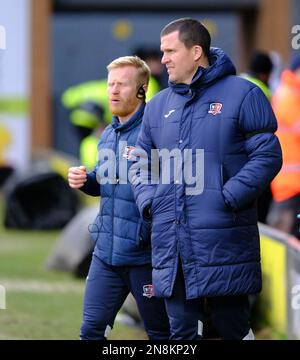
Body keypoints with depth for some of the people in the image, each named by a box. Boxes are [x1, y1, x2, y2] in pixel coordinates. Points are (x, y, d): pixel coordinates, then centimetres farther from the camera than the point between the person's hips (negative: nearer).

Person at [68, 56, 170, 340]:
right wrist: (85, 180, 5)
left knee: (160, 332, 6)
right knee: (92, 329, 7)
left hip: (145, 253, -7)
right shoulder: (108, 135, 14)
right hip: (106, 251, 7)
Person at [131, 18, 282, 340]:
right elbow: (141, 163, 24)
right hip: (170, 243, 6)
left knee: (232, 325, -2)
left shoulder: (241, 94, -1)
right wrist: (148, 201, 4)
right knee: (181, 330, 8)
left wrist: (229, 198, -16)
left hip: (223, 241, -6)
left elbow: (267, 155, -7)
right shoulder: (159, 105, 17)